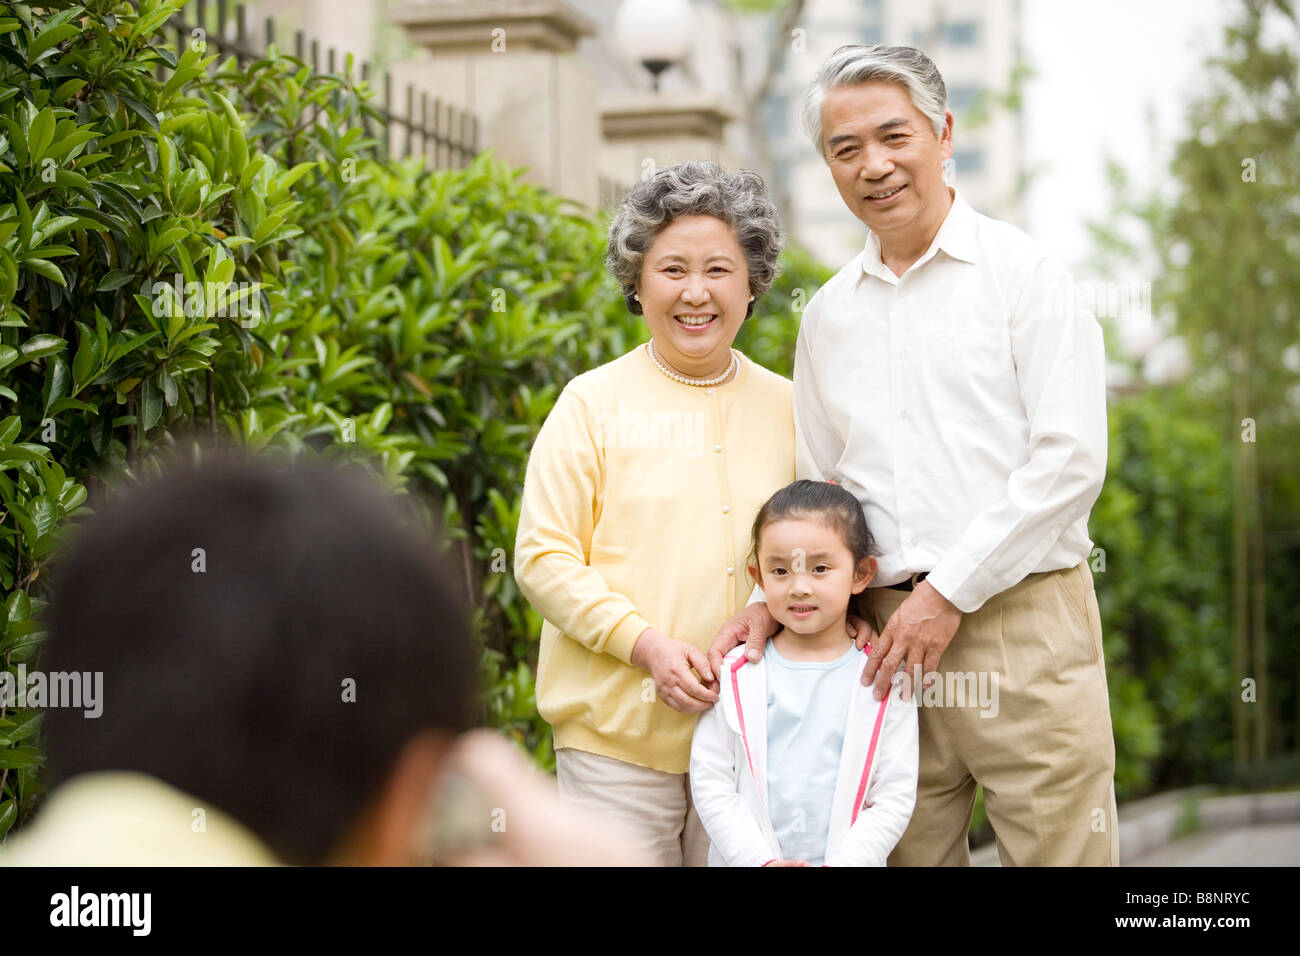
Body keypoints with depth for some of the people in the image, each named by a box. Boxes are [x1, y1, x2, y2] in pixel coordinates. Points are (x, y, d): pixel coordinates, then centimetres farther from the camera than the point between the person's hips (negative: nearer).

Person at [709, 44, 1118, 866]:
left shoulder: (1025, 273, 1)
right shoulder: (828, 315, 18)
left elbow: (1069, 460, -7)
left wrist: (950, 591, -11)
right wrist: (777, 597, 5)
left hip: (1022, 619, -4)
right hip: (885, 639, 5)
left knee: (1058, 849, -6)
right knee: (906, 850, 3)